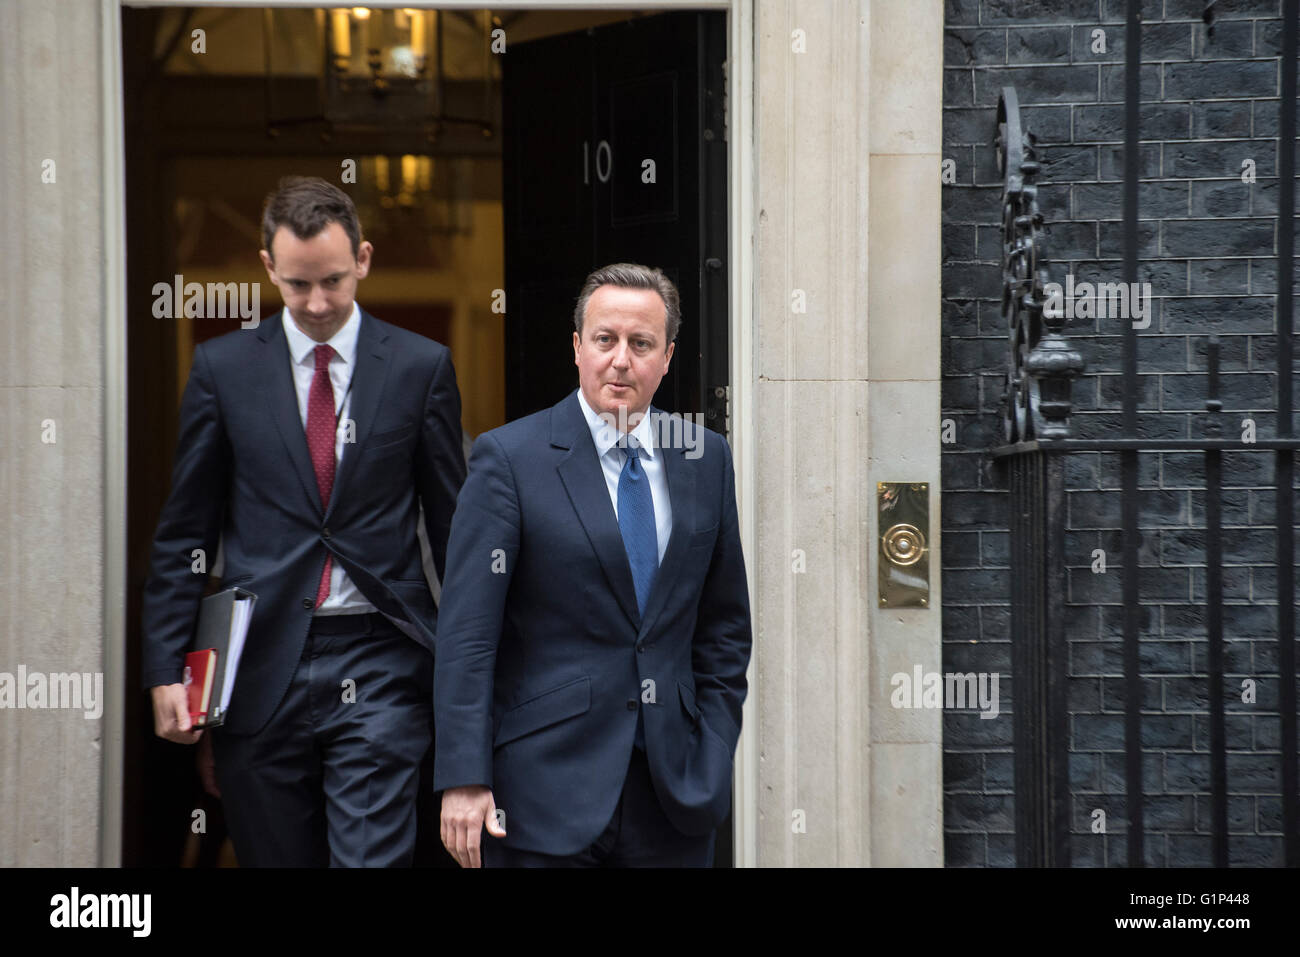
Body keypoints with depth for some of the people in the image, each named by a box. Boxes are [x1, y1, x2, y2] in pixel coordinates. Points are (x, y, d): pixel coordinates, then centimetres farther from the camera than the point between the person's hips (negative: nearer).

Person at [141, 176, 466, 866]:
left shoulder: (421, 367, 4)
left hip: (379, 662, -1)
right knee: (275, 857, 9)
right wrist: (165, 669, 1)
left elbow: (454, 524, 7)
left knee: (373, 858, -9)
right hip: (261, 668, 1)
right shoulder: (223, 367, 5)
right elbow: (184, 532, 7)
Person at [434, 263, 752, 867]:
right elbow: (466, 635, -9)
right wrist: (463, 780, -14)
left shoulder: (707, 460, 8)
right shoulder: (508, 458, -5)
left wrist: (714, 751, 7)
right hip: (544, 793, -3)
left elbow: (725, 625, 14)